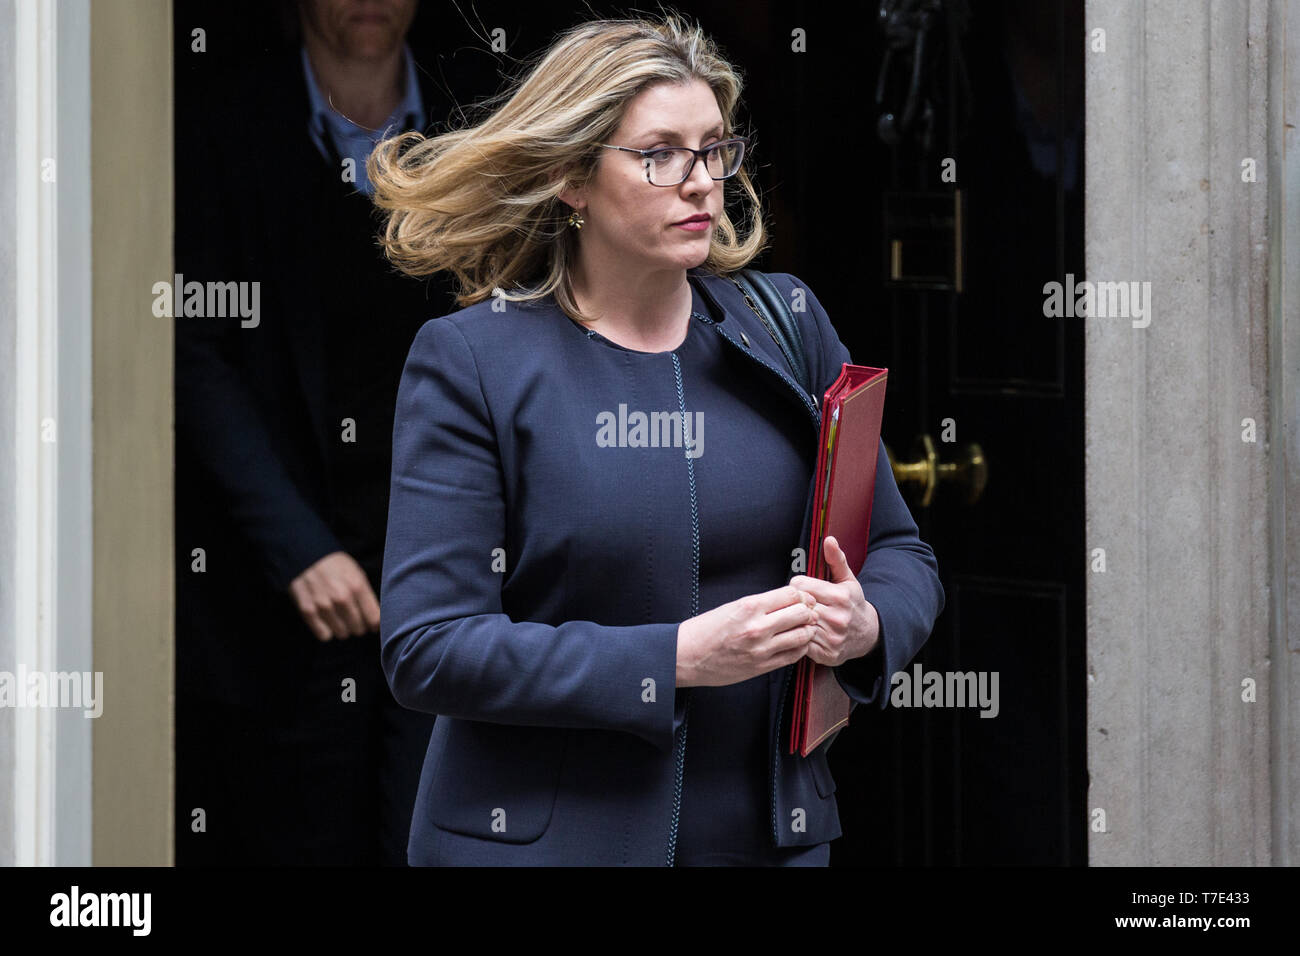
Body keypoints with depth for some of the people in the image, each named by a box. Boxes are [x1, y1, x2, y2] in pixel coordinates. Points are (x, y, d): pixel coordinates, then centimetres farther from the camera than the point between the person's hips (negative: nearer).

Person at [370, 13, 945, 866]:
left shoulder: (785, 324, 4)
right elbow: (425, 649, -15)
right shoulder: (470, 362, -8)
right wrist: (676, 659, -22)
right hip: (543, 836, -4)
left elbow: (902, 553, 11)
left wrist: (867, 622, -12)